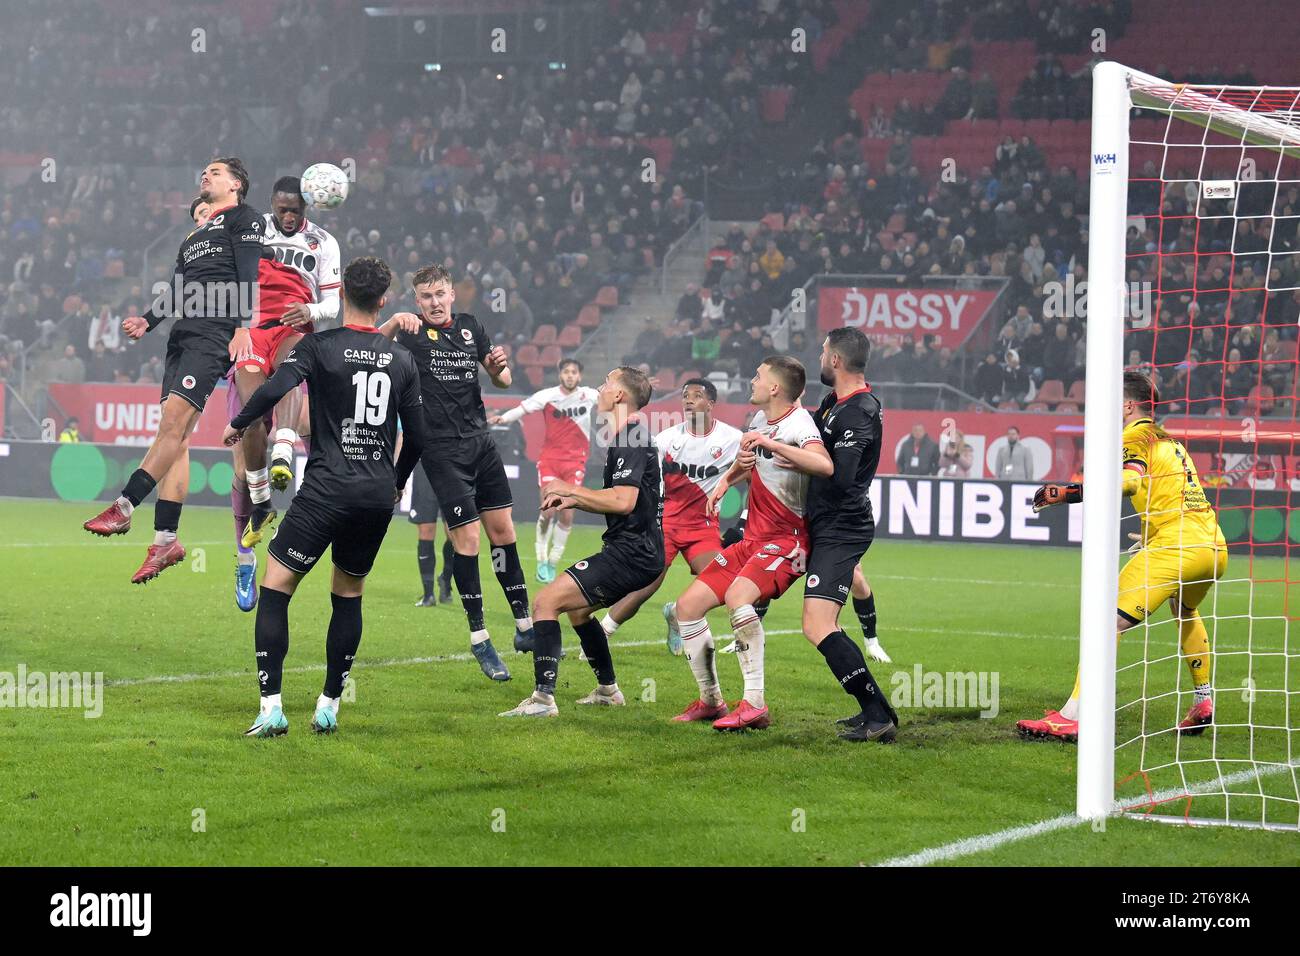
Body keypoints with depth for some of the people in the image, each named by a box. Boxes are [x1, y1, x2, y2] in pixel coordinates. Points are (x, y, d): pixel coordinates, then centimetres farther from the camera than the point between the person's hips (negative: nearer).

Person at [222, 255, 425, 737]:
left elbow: (275, 389, -19)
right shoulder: (402, 360, 9)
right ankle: (329, 707, 16)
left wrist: (237, 424, 0)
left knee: (274, 590, 0)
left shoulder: (319, 345, -4)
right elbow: (416, 438, 13)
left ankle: (271, 707, -10)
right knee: (349, 596, 18)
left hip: (327, 488, -4)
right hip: (378, 492, 5)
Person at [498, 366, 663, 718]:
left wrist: (571, 490, -14)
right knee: (576, 608, 29)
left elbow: (623, 501, -25)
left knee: (546, 600, -16)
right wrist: (575, 501, 14)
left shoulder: (630, 439, -15)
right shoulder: (627, 437, 18)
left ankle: (543, 697, -21)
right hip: (634, 549, 11)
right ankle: (608, 690, 36)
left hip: (629, 553, -11)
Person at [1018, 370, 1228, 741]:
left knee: (1110, 621, -14)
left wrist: (1065, 492, -28)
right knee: (1184, 610, 37)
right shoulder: (1170, 441, 25)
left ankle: (1071, 717, -25)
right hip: (1215, 547, 9)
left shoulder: (1135, 435, -1)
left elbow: (1131, 480, -20)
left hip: (1174, 545, -9)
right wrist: (1151, 536, 39)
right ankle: (1203, 703, 35)